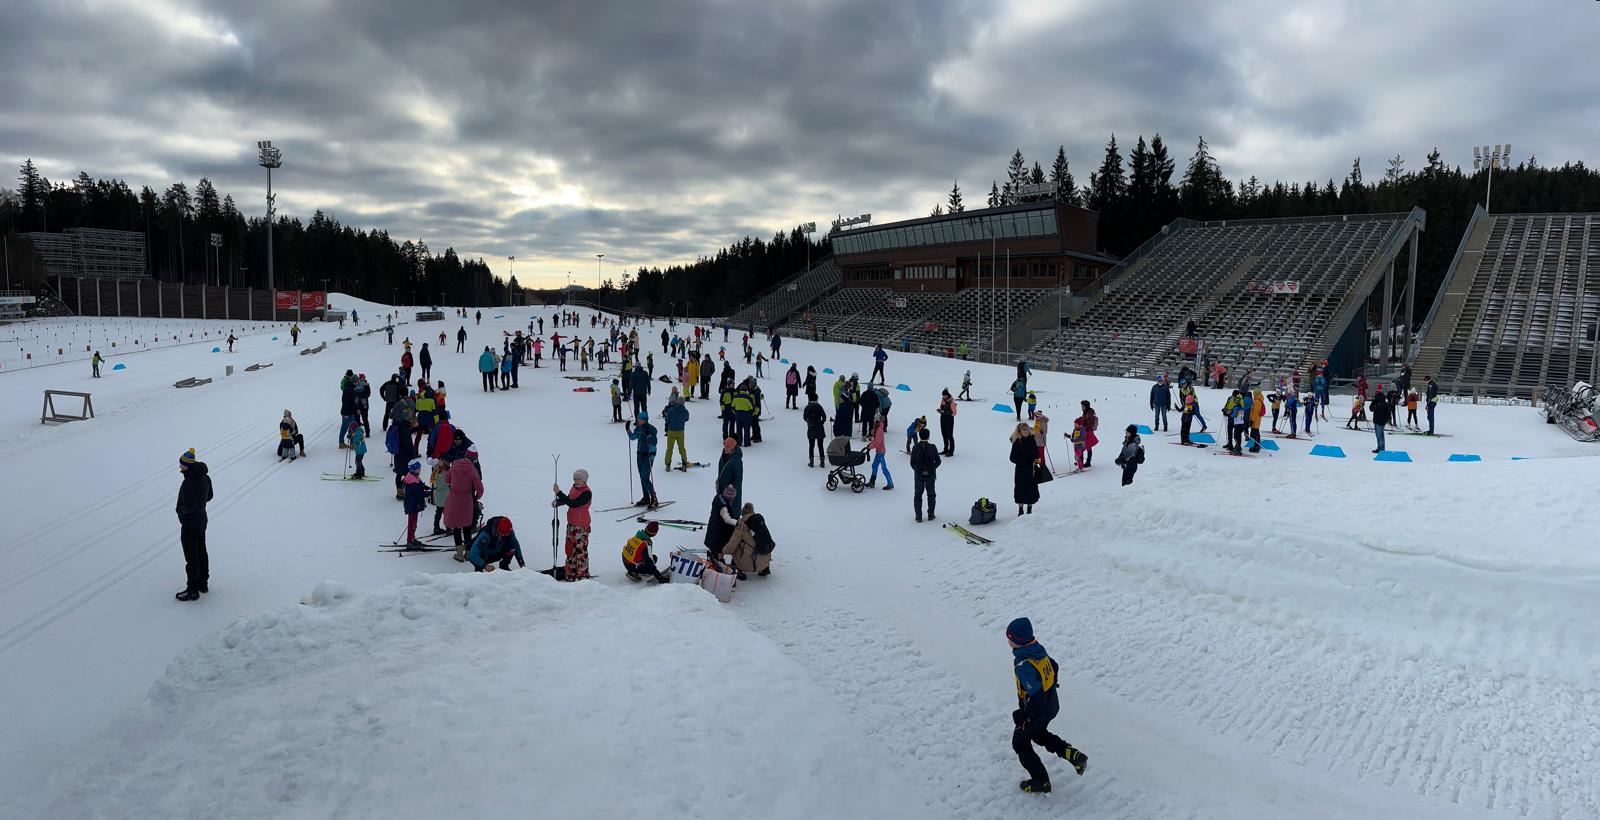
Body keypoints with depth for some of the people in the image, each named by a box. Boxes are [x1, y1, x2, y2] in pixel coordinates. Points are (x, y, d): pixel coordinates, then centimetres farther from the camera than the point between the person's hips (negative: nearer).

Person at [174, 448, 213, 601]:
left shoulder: (189, 483, -29)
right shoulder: (205, 477, -1)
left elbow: (189, 506, -27)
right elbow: (209, 496, 12)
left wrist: (181, 510, -8)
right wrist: (199, 504, 8)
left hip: (189, 525, -9)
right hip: (201, 521, 9)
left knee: (191, 558, 2)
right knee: (201, 553, 20)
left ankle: (192, 590, 12)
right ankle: (203, 583, 33)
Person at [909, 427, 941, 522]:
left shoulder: (915, 448, -10)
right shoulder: (932, 447, -10)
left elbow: (912, 462, -6)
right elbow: (938, 461, -2)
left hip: (918, 475, 0)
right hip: (930, 475, 0)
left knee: (917, 495, 10)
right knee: (931, 494, 16)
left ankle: (918, 516, 7)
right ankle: (930, 515, 18)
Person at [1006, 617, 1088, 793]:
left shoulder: (1023, 666, -35)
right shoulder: (1039, 649, -10)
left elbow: (1036, 696, -32)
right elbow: (1054, 668, 8)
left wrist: (1025, 719, -20)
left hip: (1036, 712, -8)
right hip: (1052, 704, 8)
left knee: (1020, 744, 16)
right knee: (1039, 735, 33)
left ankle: (1041, 782, 28)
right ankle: (1074, 755, 23)